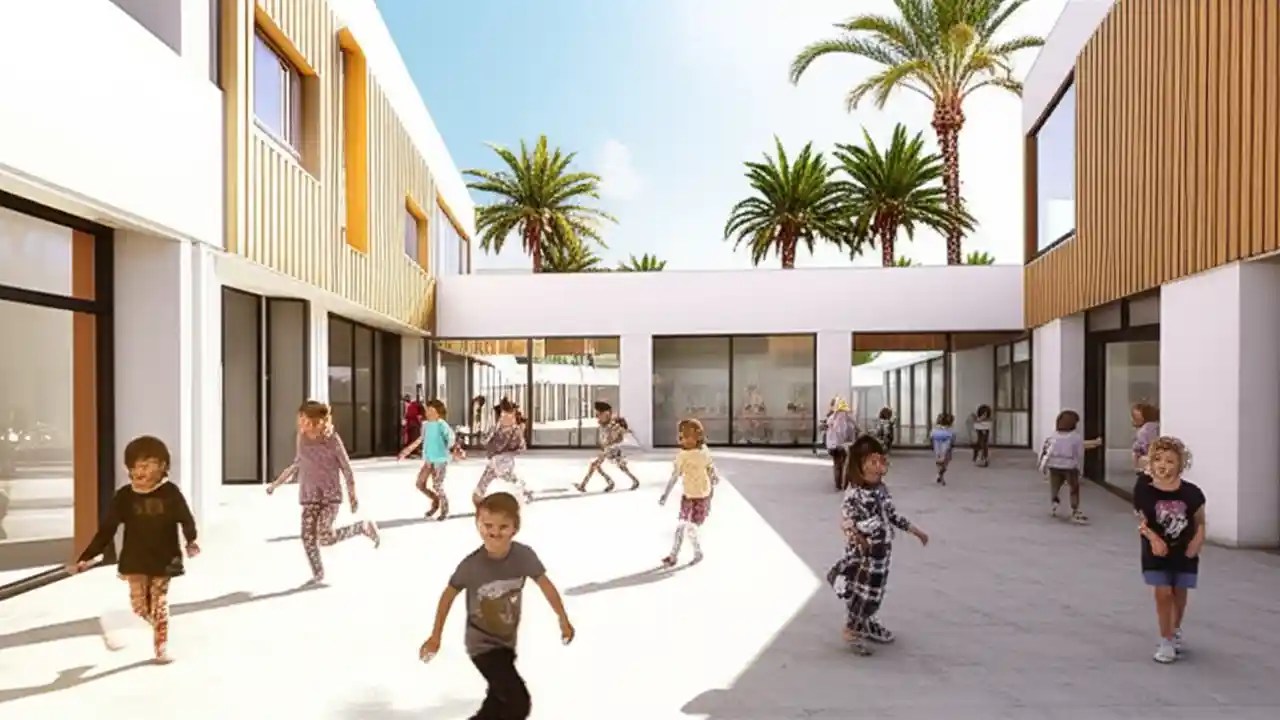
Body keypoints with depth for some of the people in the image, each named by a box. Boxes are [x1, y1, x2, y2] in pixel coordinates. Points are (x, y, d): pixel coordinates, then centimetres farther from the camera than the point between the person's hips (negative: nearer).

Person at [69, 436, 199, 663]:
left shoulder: (170, 492, -10)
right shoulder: (124, 496, -6)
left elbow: (186, 519, -4)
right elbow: (107, 529, -3)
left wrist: (191, 542, -16)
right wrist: (85, 558, -6)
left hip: (164, 560, -1)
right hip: (135, 561, 2)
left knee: (159, 606, 6)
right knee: (139, 606, 6)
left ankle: (161, 647, 21)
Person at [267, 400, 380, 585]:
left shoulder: (332, 438, -12)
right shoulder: (302, 437, 1)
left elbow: (346, 467, -5)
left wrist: (352, 496, -3)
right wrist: (276, 483, 19)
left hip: (331, 494, -5)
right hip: (310, 495, 5)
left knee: (325, 537, -14)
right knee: (308, 536, -3)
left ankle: (364, 527, 9)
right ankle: (318, 574, 17)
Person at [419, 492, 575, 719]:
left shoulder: (524, 555, -22)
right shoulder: (471, 565, -27)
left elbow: (546, 585, -5)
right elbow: (448, 595, -10)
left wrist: (563, 620, 3)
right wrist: (435, 636, 0)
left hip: (507, 641, 5)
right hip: (482, 644, -4)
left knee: (500, 698, 24)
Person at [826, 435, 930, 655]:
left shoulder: (881, 489, 2)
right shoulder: (854, 495, -25)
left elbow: (893, 515, 14)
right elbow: (845, 518, -33)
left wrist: (914, 530, 20)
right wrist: (855, 535, -52)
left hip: (881, 552, 8)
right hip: (863, 553, -8)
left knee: (874, 591, 21)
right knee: (861, 591, 5)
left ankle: (867, 624, 42)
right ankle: (851, 630, 25)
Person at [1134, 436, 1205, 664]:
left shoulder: (1191, 493, -9)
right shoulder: (1144, 491, -12)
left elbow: (1200, 523, 2)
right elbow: (1142, 523, -5)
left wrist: (1197, 543, -11)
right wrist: (1153, 538, -20)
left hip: (1184, 552, 2)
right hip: (1157, 553, -1)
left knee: (1179, 594, 14)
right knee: (1163, 594, -6)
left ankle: (1176, 630, 42)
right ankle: (1166, 641, 9)